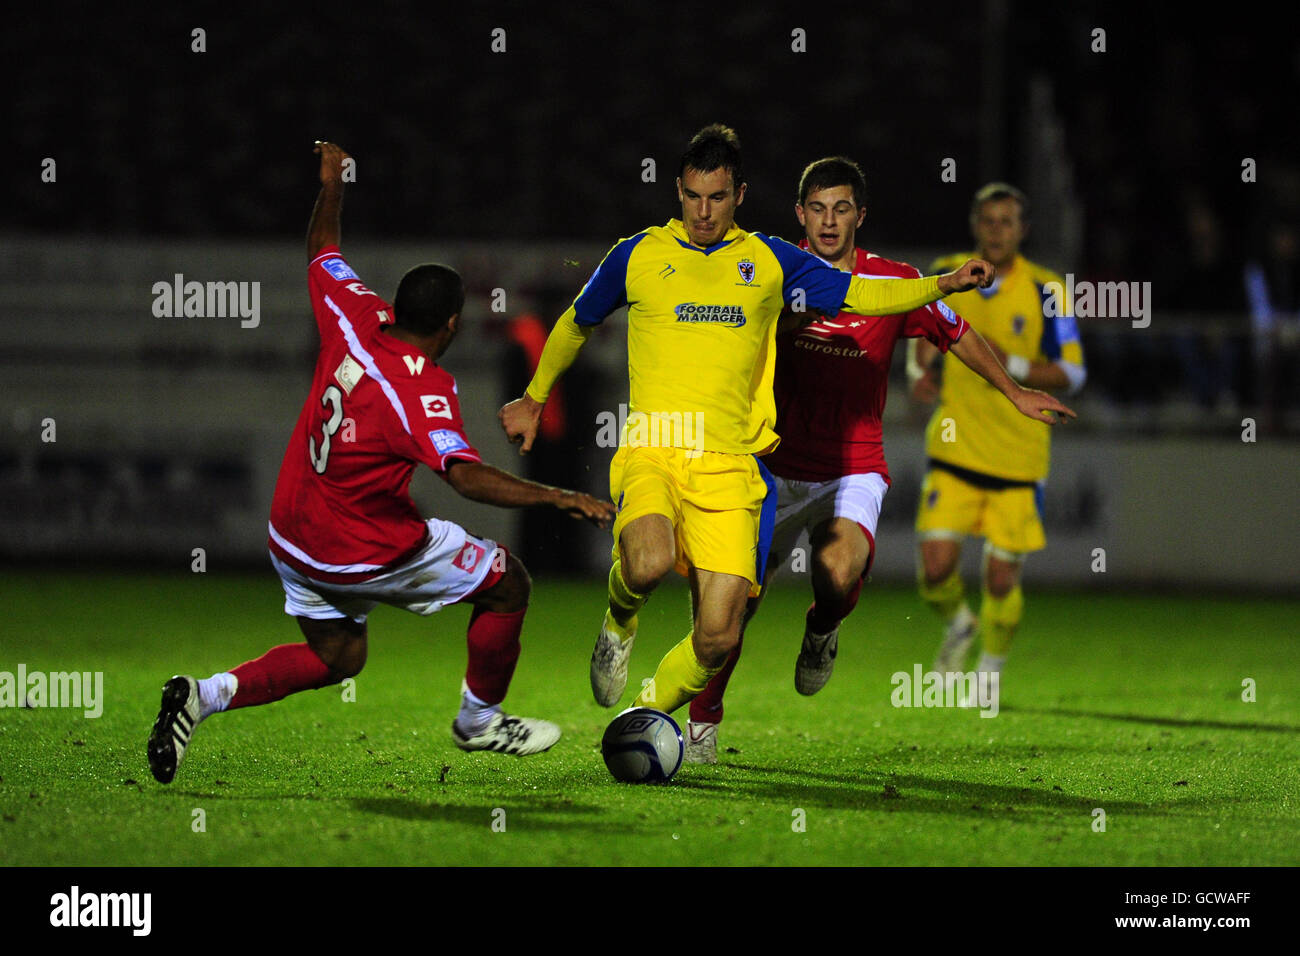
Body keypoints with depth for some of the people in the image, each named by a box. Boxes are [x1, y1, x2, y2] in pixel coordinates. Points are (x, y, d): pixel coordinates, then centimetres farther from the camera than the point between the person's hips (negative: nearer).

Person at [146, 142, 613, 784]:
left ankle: (208, 694, 4)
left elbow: (321, 254, 13)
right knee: (507, 582, 8)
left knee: (336, 657, 24)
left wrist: (331, 186, 27)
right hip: (365, 554, -8)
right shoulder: (424, 388, -26)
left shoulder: (355, 322, -7)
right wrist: (558, 498, -41)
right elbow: (467, 477, -39)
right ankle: (478, 720, 24)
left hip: (292, 538, 8)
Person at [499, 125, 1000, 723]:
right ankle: (620, 623, 2)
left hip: (729, 466, 2)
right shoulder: (638, 255, 10)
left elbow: (859, 294, 14)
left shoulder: (769, 261, 13)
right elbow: (576, 324, 25)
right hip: (651, 452, -2)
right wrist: (533, 399, 34)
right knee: (650, 562, -34)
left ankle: (650, 712, 19)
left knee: (717, 639, -10)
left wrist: (943, 285, 0)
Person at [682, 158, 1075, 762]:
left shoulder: (894, 283, -5)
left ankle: (822, 629, 8)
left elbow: (956, 335, 12)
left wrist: (1015, 393, 21)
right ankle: (702, 723, 18)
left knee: (838, 575, -29)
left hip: (853, 470, -1)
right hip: (778, 467, 1)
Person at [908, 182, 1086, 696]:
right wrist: (921, 370, 1)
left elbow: (1072, 373, -5)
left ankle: (991, 667, 27)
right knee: (936, 568, -10)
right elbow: (924, 332, 22)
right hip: (955, 450, 2)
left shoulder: (1045, 291, -6)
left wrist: (1012, 365, -19)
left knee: (1002, 579, 0)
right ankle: (958, 624, 24)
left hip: (1018, 457, -2)